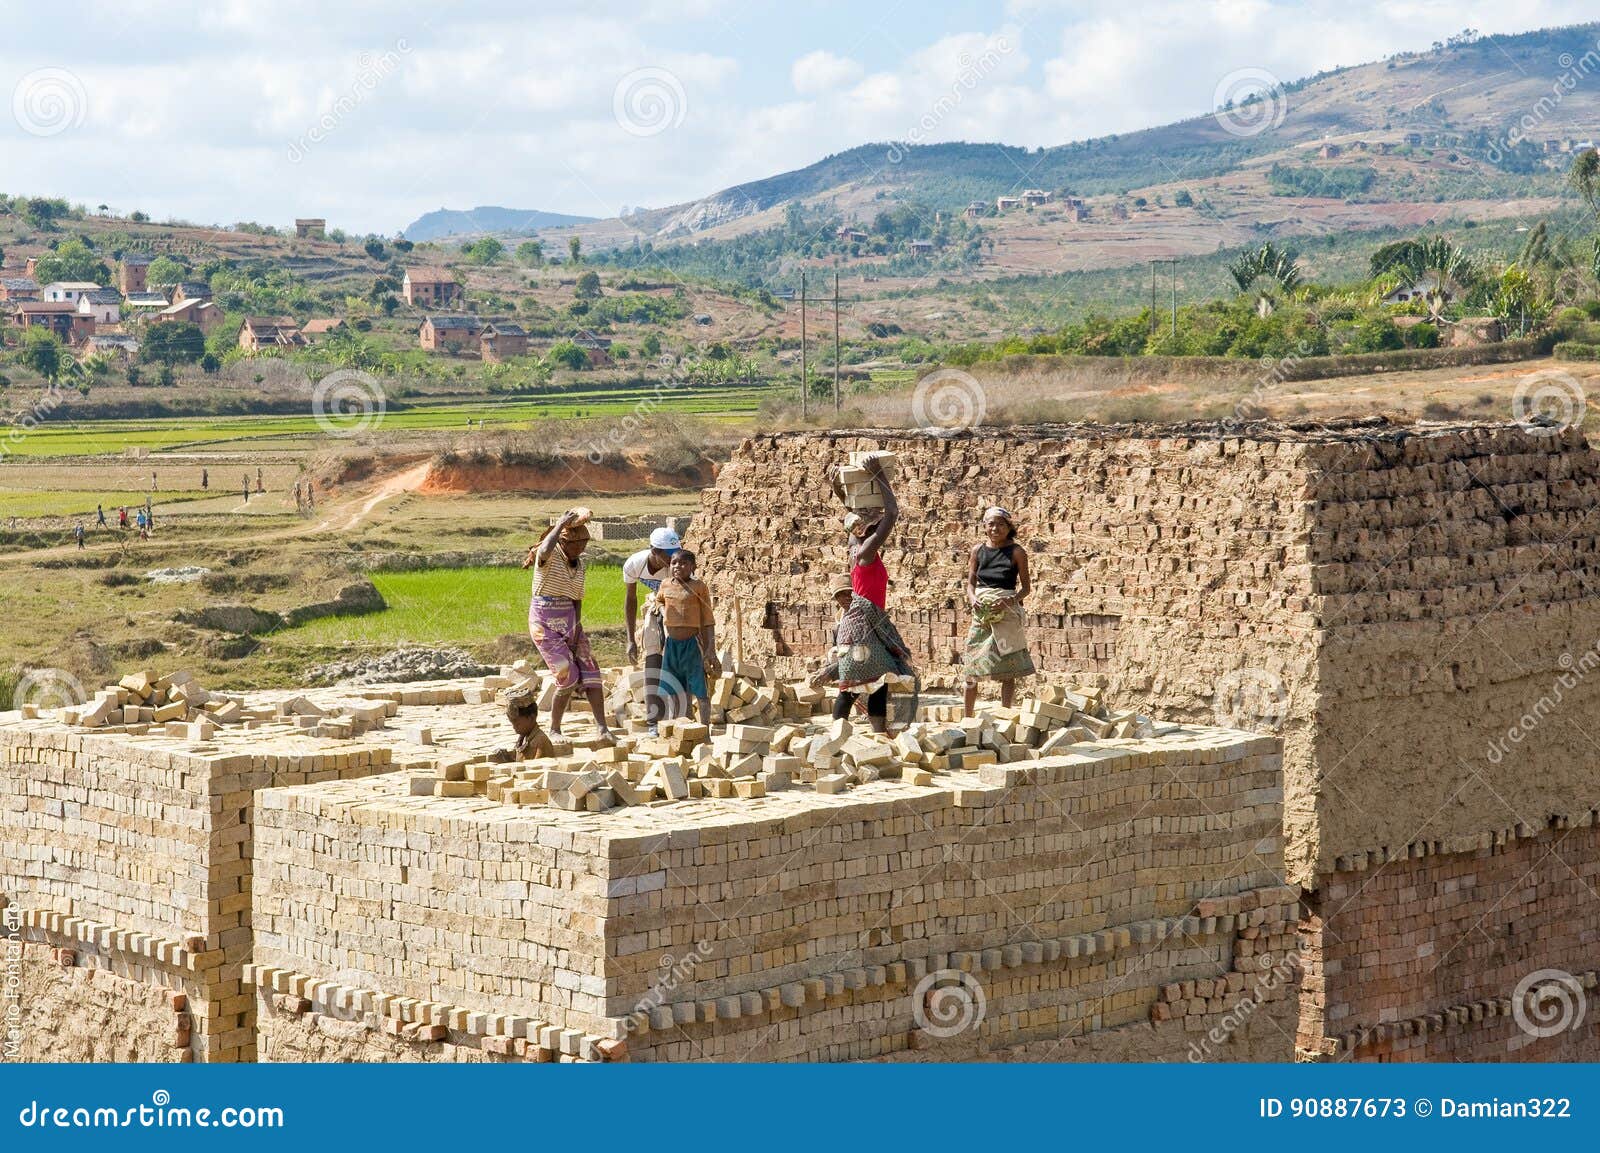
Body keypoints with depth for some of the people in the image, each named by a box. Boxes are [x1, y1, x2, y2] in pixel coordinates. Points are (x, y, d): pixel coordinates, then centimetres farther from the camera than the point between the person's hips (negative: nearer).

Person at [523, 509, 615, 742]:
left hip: (570, 620, 7)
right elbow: (545, 550, -38)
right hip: (545, 621, -7)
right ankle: (554, 730, 4)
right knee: (568, 676, -12)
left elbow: (577, 599, 10)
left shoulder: (579, 564, 9)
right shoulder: (550, 554, -11)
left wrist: (577, 627, -2)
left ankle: (603, 729, -5)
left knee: (590, 674, -4)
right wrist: (561, 524, -29)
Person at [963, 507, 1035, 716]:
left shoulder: (1016, 552, -1)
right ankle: (968, 718, 10)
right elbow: (970, 582, 11)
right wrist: (973, 600, -10)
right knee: (972, 668, 2)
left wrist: (1008, 601, -17)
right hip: (981, 612, 3)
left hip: (1007, 612, -3)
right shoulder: (978, 550, 8)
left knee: (1007, 669, -3)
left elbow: (1025, 587, 0)